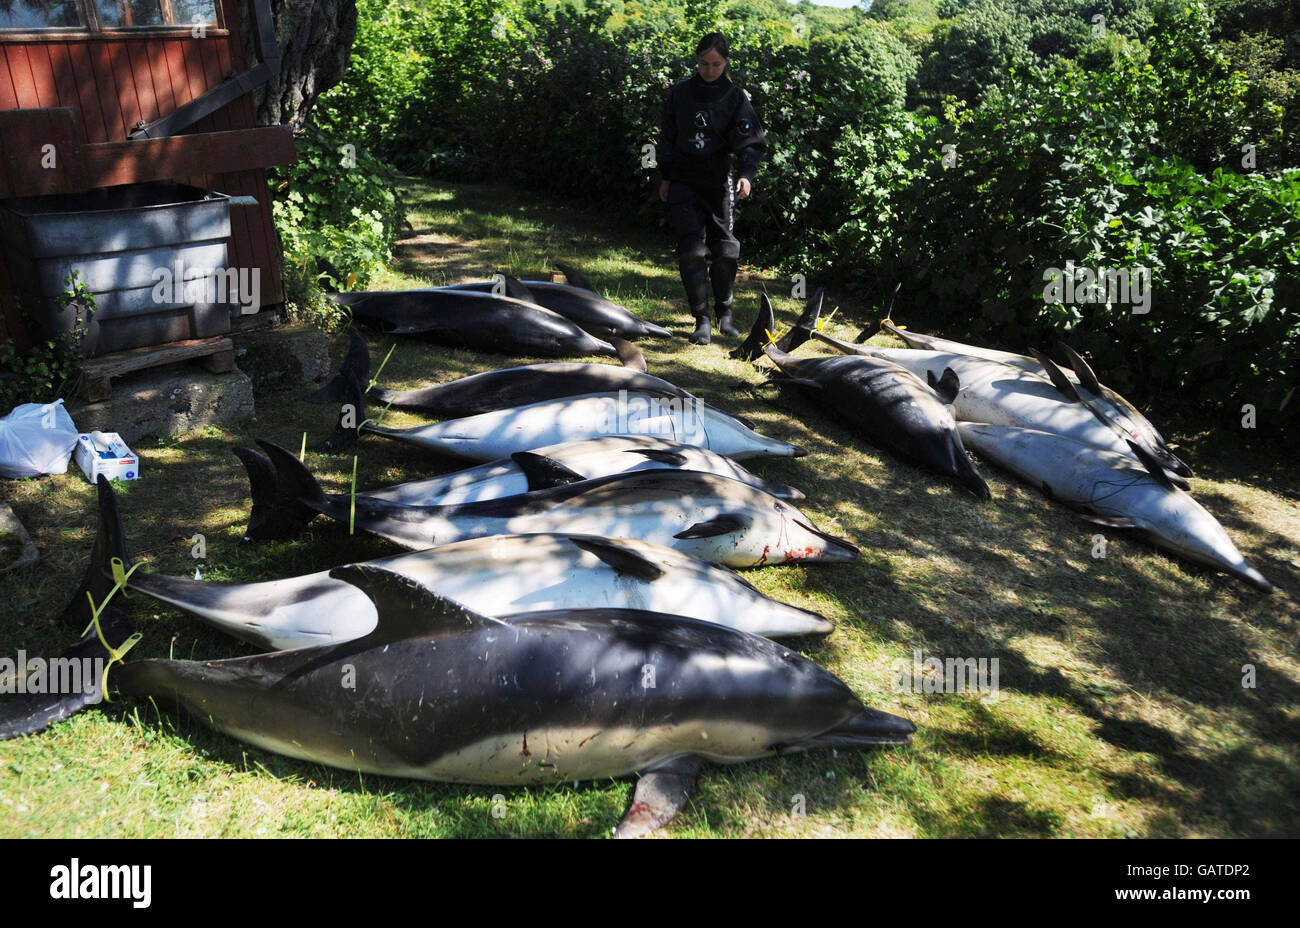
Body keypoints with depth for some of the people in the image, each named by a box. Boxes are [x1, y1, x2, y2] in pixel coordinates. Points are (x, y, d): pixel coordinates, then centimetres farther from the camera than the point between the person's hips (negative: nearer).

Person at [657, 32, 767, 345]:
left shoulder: (735, 98, -3)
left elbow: (750, 142, -10)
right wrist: (666, 176, 8)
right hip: (683, 182, 0)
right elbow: (668, 137, 10)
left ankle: (724, 312, 25)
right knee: (692, 249, -9)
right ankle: (702, 319, -1)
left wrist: (747, 174, -27)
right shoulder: (679, 93, 1)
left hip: (718, 183, 0)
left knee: (725, 249, 4)